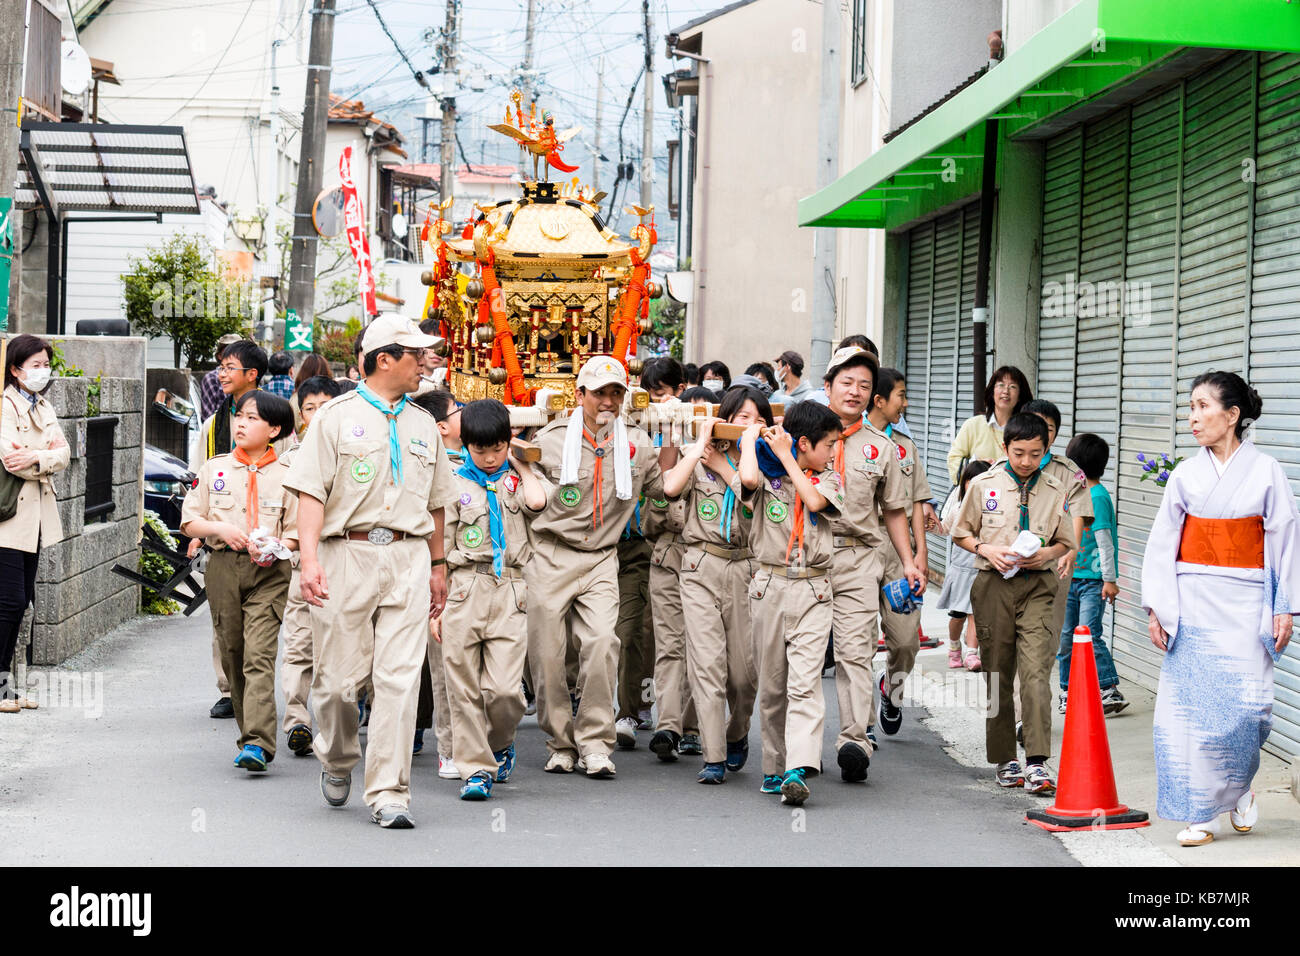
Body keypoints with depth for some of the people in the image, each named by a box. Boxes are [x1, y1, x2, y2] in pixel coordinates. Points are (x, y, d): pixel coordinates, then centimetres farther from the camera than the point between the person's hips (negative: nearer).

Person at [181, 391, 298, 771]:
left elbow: (296, 531, 5)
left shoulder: (285, 476, 3)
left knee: (259, 655, -14)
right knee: (232, 654, 7)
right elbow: (189, 521, 9)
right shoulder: (214, 469, 8)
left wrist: (276, 549, -15)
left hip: (268, 573, -3)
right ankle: (248, 734, 19)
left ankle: (257, 743, -22)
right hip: (223, 568, 3)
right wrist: (219, 528, -10)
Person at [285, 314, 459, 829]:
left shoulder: (423, 425, 18)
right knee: (339, 678, 1)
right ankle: (337, 761, 30)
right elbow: (311, 492, -5)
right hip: (347, 555, -3)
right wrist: (310, 558, -16)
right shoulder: (336, 417, 3)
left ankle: (389, 794, -4)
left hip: (408, 559, 3)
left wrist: (438, 565, 21)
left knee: (400, 679, -7)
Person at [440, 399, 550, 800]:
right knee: (464, 688, 0)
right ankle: (476, 768, 9)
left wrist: (518, 464, 3)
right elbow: (440, 548, 7)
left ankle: (501, 742, 21)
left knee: (504, 688, -8)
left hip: (509, 590, 0)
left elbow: (537, 501, -13)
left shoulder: (518, 478, 11)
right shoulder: (454, 483, 7)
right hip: (463, 590, 0)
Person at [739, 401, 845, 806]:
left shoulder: (828, 478, 9)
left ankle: (798, 770, -22)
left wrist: (785, 457, -7)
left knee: (805, 683, -12)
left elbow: (813, 500, -12)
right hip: (770, 586, 0)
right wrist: (750, 437, -5)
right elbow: (748, 478, -21)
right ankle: (774, 767, 18)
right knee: (772, 684, 8)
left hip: (813, 590, 0)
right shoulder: (768, 475, 2)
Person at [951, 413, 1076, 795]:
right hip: (994, 584, 0)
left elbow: (1066, 542, 15)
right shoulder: (984, 485, 3)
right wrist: (985, 548, -9)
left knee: (1036, 671, -14)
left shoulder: (1054, 491, 6)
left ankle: (1037, 763, -17)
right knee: (997, 674, 6)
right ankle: (1005, 760, 16)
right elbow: (961, 533, 9)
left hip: (1036, 584, 0)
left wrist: (1047, 553, -6)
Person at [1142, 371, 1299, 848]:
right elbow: (1163, 543, 7)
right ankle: (1198, 814, 5)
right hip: (1192, 603, 2)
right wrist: (1156, 607, 0)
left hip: (1244, 605, -2)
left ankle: (1238, 788, 22)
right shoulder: (1185, 475, 5)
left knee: (1244, 705, -7)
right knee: (1188, 705, -2)